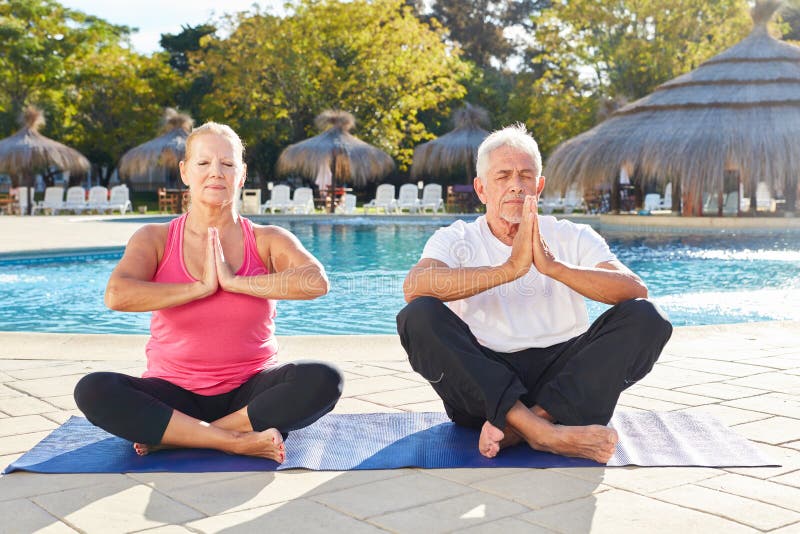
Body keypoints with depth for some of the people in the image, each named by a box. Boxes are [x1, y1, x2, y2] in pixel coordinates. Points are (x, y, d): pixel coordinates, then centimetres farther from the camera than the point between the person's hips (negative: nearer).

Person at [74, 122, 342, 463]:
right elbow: (117, 296, -21)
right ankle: (239, 440, -26)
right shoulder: (155, 239, -1)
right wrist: (201, 287, -18)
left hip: (249, 390, 0)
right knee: (92, 391, -27)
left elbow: (316, 282, -22)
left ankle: (174, 437, -22)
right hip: (176, 393, 0)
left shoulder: (267, 241, -1)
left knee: (324, 381, -28)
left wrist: (234, 281, -19)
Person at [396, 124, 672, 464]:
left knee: (644, 317, -18)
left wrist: (553, 266, -22)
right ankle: (543, 432, -35)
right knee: (418, 315, -26)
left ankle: (530, 421, -30)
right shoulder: (457, 239, 7)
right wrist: (509, 269, -25)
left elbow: (635, 290, -8)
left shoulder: (574, 237, 11)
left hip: (561, 374, 2)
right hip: (481, 382, -1)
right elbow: (414, 286, -16)